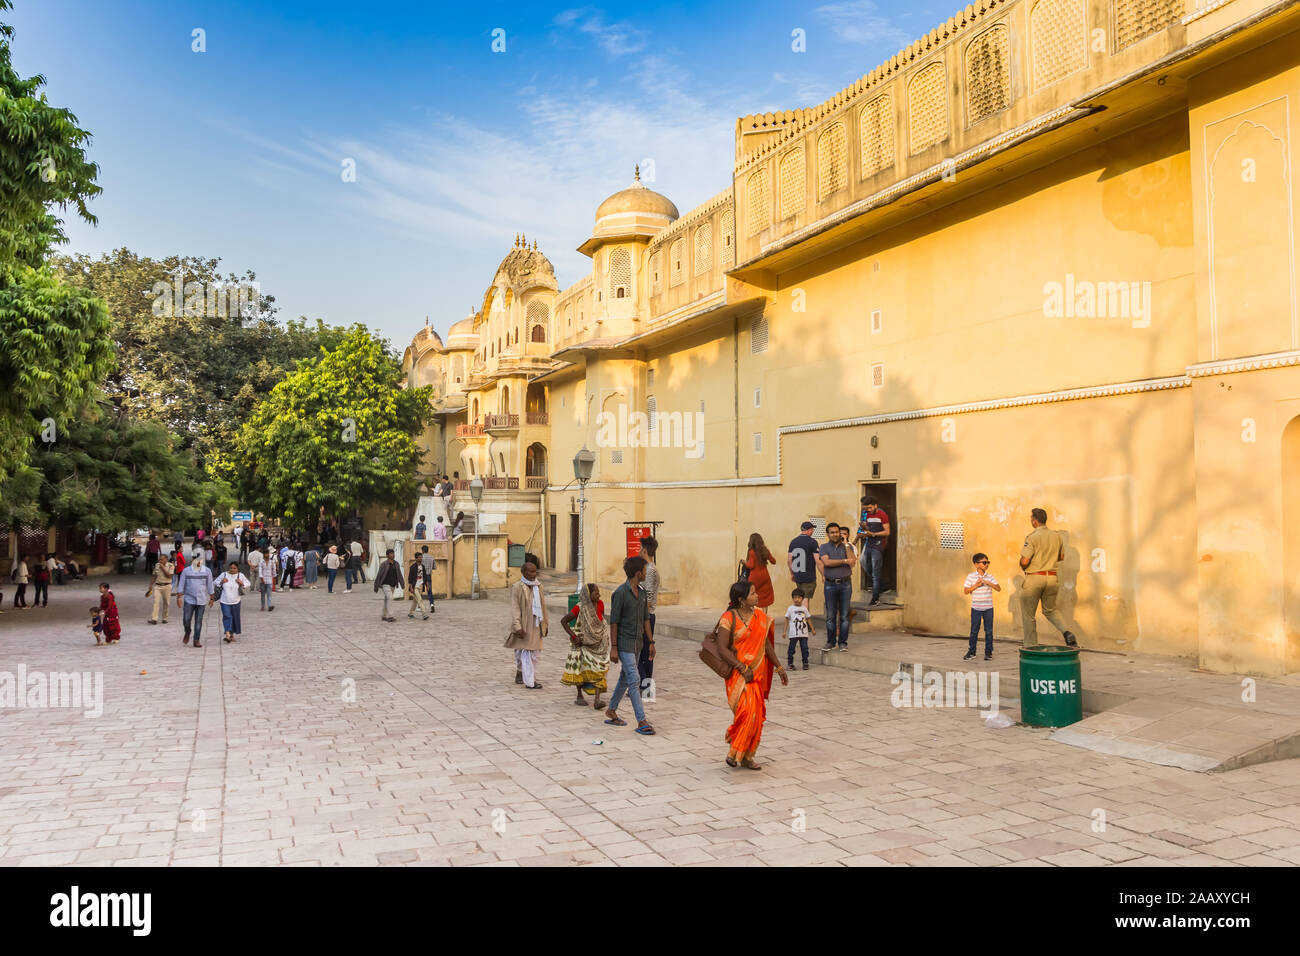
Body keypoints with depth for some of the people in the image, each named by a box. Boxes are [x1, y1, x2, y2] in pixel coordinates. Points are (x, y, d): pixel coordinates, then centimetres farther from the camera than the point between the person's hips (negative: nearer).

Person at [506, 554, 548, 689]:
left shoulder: (538, 586, 9)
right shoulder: (517, 587, -11)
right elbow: (515, 608, -14)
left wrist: (545, 623, 14)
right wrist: (517, 627, -20)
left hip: (536, 625, 7)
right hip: (524, 626, -7)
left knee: (535, 652, 12)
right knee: (526, 653, -5)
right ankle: (529, 682, 0)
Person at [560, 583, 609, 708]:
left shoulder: (600, 604, -4)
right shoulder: (579, 608, -17)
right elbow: (563, 621, -10)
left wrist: (603, 634, 11)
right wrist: (573, 636, -15)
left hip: (598, 643, 3)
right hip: (582, 642, -3)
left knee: (598, 669, -7)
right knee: (581, 669, 7)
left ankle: (597, 700, -11)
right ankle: (579, 696, 25)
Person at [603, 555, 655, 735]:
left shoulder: (641, 593, 9)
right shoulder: (620, 593, -15)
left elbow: (645, 619, 15)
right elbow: (613, 621, -14)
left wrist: (651, 642, 13)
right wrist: (613, 647, -16)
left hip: (637, 643, 8)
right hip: (624, 644, -8)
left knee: (625, 679, 16)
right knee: (634, 681, -11)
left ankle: (611, 712, 30)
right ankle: (641, 721, -11)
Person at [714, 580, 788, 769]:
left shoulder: (760, 615, 8)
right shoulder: (729, 618, -11)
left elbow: (766, 643, 16)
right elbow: (722, 648, -16)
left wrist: (779, 667, 16)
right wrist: (743, 668, -18)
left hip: (758, 673, 6)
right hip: (739, 674, -6)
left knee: (757, 714, 6)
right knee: (747, 710, -18)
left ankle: (746, 757, 17)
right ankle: (734, 750, 1)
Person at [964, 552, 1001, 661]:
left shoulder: (990, 577, 3)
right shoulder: (971, 577, -2)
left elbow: (998, 588, -5)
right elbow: (966, 591, -4)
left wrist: (988, 583, -16)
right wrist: (976, 585, -16)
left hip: (988, 608, 2)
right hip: (976, 608, -2)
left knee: (989, 631, 3)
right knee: (974, 631, 3)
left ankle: (988, 652, 12)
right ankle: (972, 652, 12)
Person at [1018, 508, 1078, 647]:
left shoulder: (1032, 537, -15)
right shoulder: (1057, 536, 5)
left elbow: (1024, 561, -20)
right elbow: (1061, 557, 16)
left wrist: (1022, 567, 1)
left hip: (1034, 578, -6)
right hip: (1052, 578, 6)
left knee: (1028, 615, 6)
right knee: (1050, 610, 21)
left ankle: (1031, 648, 8)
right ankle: (1066, 633, -4)